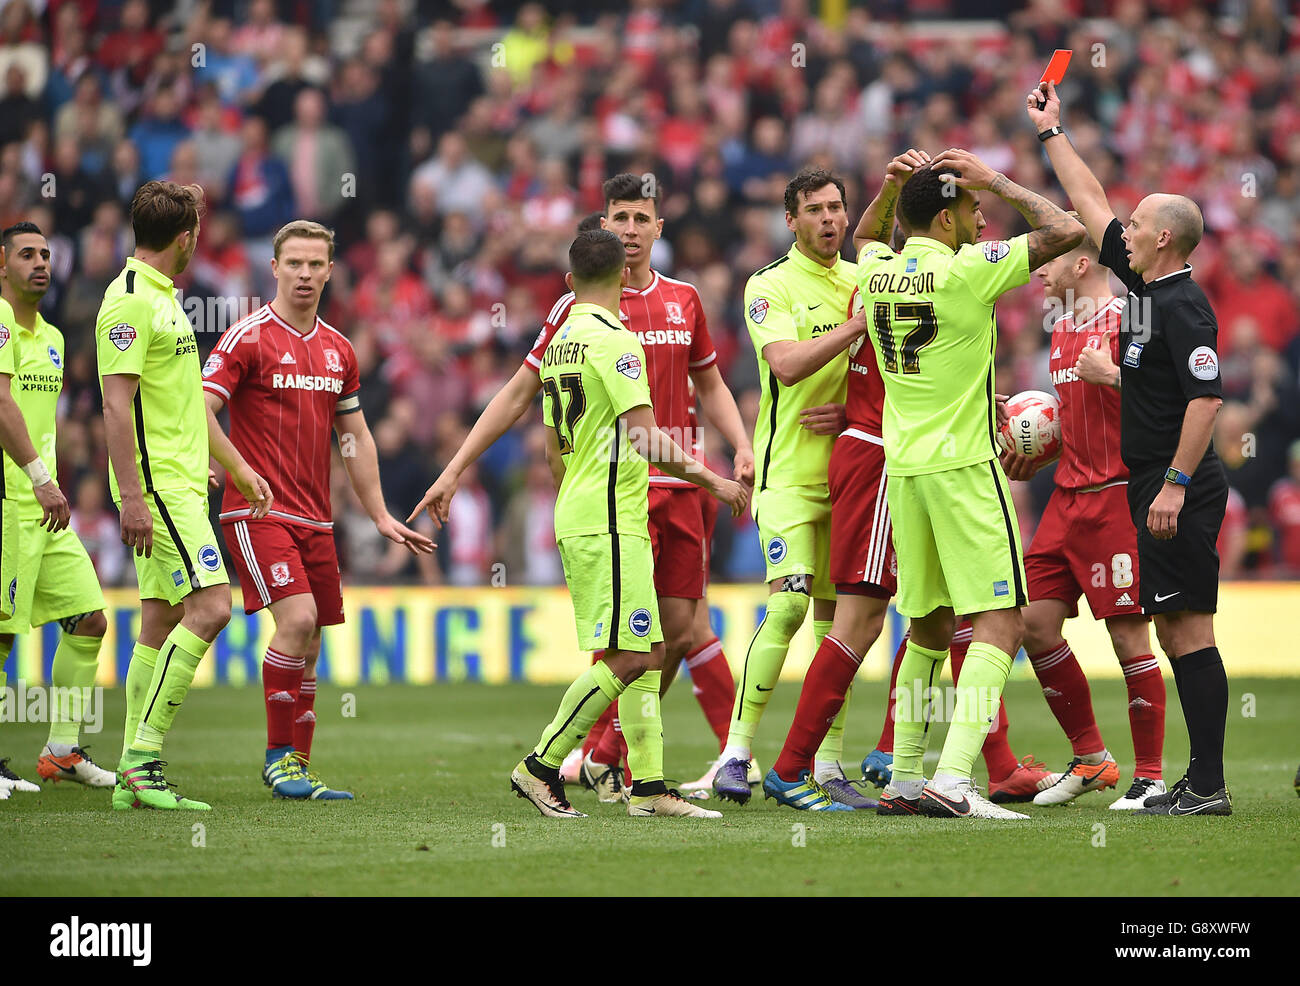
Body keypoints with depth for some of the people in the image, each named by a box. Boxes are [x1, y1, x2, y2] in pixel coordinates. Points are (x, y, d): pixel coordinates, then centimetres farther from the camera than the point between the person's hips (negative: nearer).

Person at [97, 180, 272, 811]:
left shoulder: (164, 299, 19)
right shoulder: (129, 301, -12)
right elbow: (116, 405, -18)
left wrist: (239, 467, 28)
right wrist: (131, 496, -24)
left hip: (181, 485, 10)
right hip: (159, 486, -10)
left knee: (162, 621, 8)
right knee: (210, 606, -17)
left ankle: (136, 776, 9)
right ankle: (141, 756, -15)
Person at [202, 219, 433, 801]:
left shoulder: (338, 350, 14)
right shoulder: (249, 338, -5)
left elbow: (355, 437, 22)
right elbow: (201, 409, -12)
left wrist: (380, 516, 20)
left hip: (315, 517, 6)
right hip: (259, 511, -6)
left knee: (308, 646, 6)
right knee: (297, 618, -20)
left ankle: (297, 770, 13)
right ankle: (279, 757, -9)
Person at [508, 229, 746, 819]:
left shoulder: (559, 344, 16)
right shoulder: (614, 341, -12)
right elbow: (645, 438, -19)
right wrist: (710, 481, -12)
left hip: (576, 520, 10)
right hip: (613, 521, -10)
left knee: (647, 653, 8)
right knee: (623, 658, -9)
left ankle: (649, 786, 5)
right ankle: (541, 767, -7)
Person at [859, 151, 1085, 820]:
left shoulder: (875, 272, 5)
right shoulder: (967, 270, -13)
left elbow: (869, 240, 32)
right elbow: (1066, 232, -10)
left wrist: (899, 182, 23)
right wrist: (997, 181, -2)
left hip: (903, 466, 7)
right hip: (963, 465, -7)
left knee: (928, 625, 17)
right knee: (1000, 620, -7)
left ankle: (904, 779, 19)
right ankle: (952, 779, -21)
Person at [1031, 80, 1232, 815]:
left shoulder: (1183, 306, -13)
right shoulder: (1146, 286, 14)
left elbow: (1208, 397, -22)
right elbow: (1091, 202, 24)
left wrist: (1175, 484, -25)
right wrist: (1051, 132, 30)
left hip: (1180, 491, -10)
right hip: (1158, 485, 10)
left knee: (1188, 628, -10)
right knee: (1172, 629, 8)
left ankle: (1209, 786, -11)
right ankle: (1202, 781, 10)